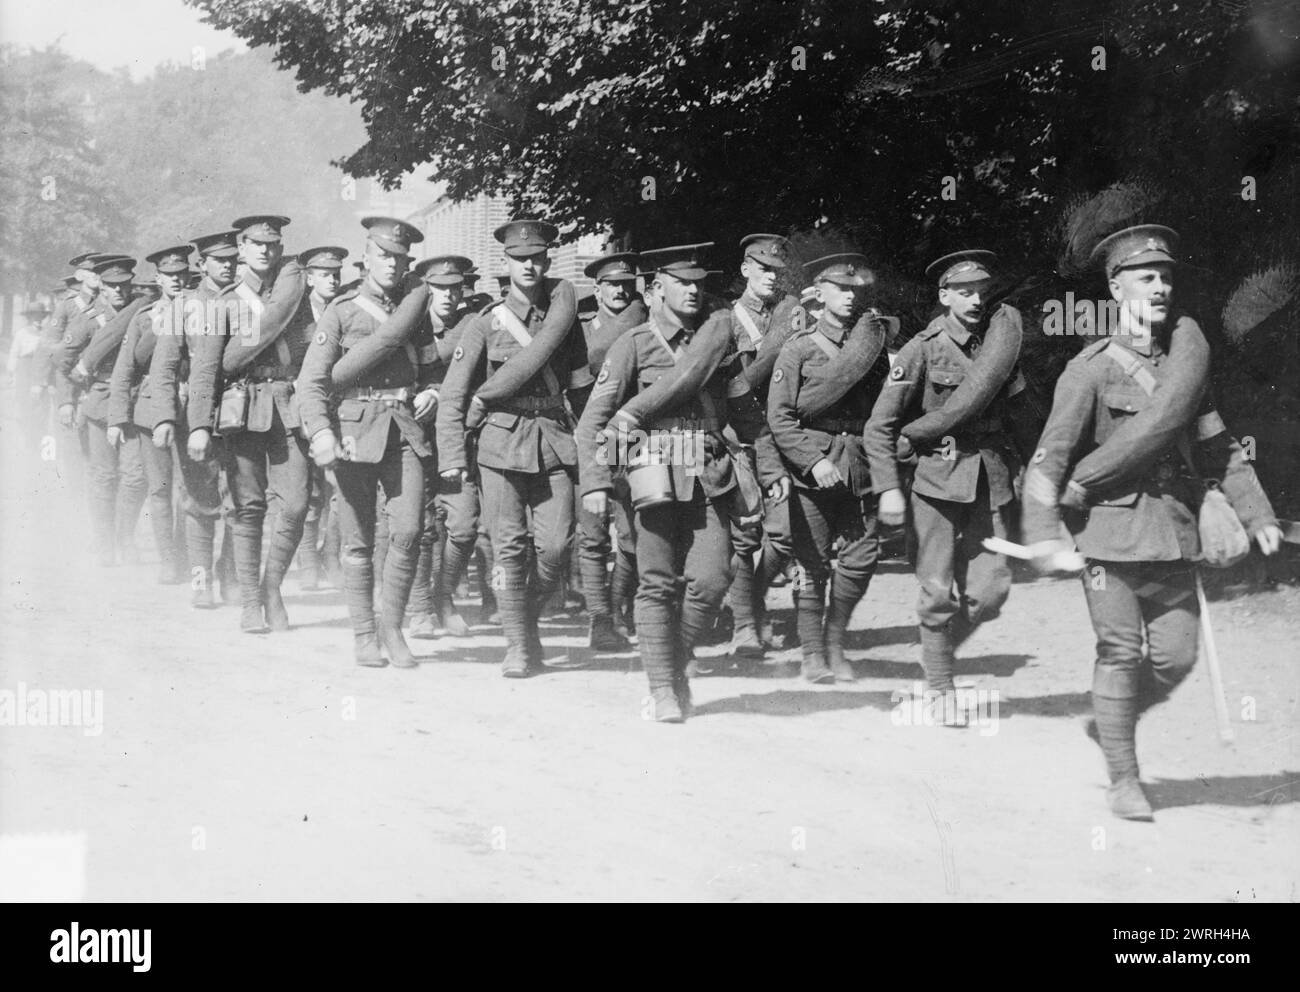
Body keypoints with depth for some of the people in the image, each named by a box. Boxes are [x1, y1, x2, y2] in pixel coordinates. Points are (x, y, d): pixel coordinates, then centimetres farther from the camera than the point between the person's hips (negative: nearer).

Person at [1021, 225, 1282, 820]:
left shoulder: (1188, 358, 12)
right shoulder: (1092, 369, -5)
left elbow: (1218, 448, 16)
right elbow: (1049, 456, -9)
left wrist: (1256, 514, 8)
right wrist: (1044, 533, -22)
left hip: (1175, 533, 5)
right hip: (1110, 529, -5)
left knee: (1176, 654, 4)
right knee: (1121, 652, -3)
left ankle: (1107, 722, 30)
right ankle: (1123, 780, 8)